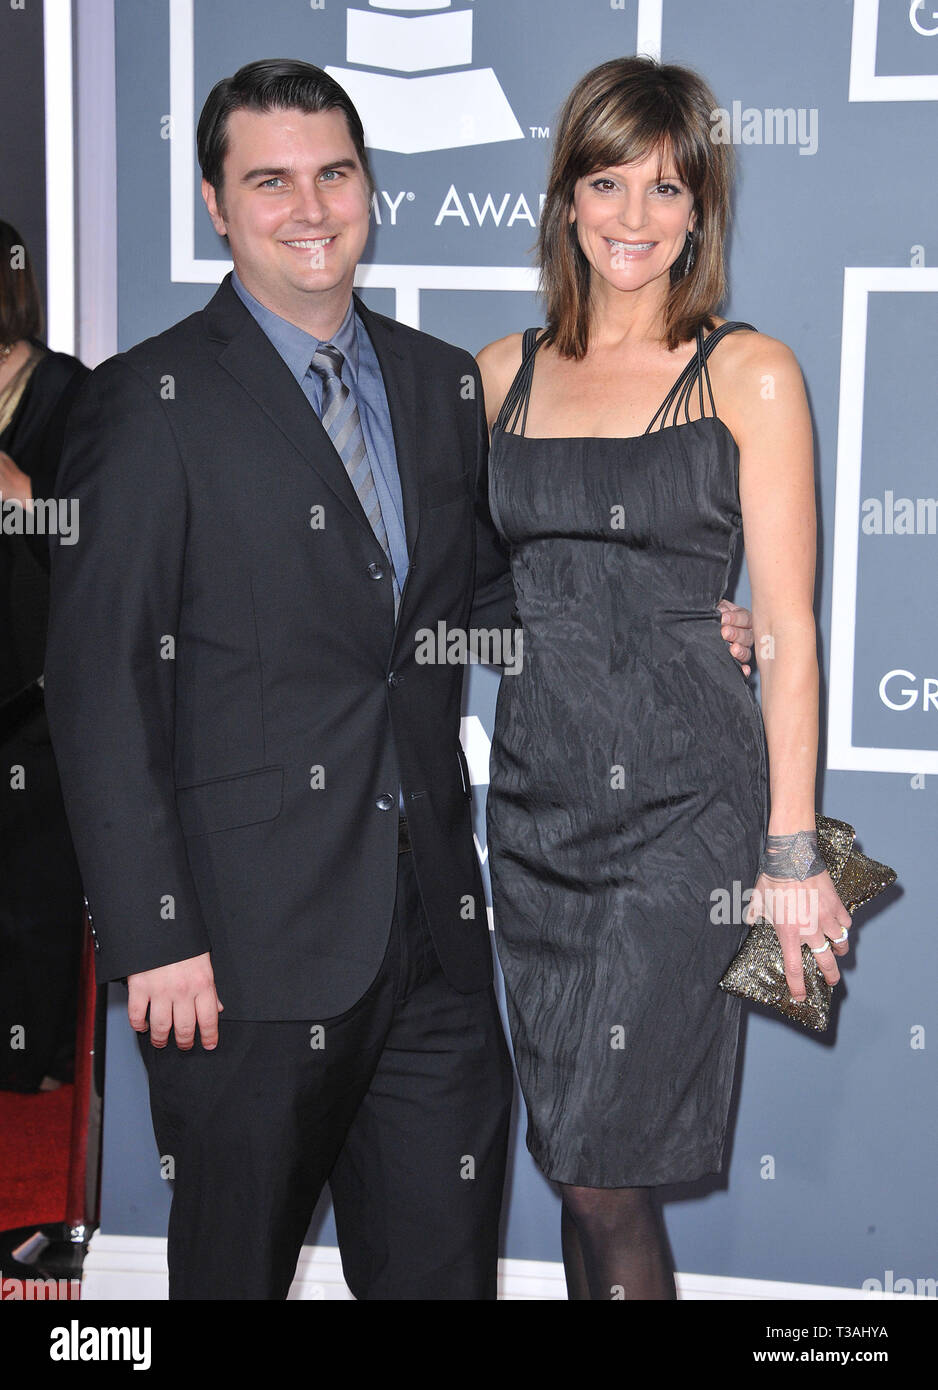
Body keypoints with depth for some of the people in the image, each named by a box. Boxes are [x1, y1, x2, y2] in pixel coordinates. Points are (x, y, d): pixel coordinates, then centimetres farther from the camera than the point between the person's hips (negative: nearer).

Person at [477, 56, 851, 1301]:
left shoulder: (749, 375, -1)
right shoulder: (503, 373, 10)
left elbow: (786, 632, -4)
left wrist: (793, 854, -7)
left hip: (684, 795, -4)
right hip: (537, 791, 4)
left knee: (601, 1168, -5)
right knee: (576, 1159, 11)